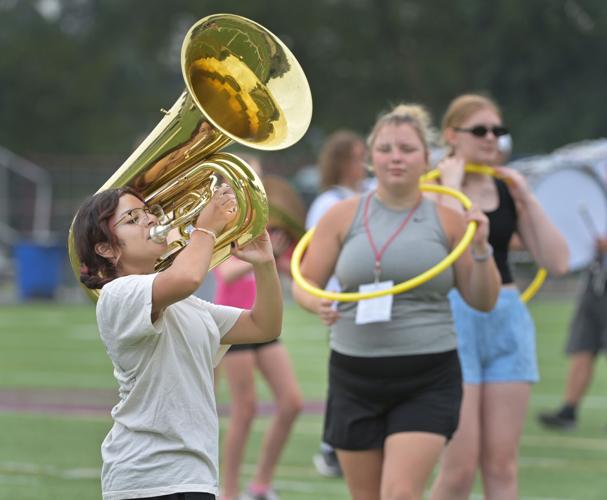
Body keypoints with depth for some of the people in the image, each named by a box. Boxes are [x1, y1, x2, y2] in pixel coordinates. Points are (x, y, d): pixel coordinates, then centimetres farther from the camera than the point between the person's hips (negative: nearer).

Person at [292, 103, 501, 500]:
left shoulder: (447, 219, 2)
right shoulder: (343, 216, 4)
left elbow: (484, 301, 5)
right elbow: (305, 283, 8)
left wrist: (480, 249, -12)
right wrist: (318, 304, -14)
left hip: (427, 381, -2)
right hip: (355, 376, 2)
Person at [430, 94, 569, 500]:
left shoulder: (510, 190, 10)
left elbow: (557, 262, 3)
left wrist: (527, 198, -1)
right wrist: (452, 186, -15)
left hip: (508, 322, 5)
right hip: (453, 320, -5)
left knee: (501, 466, 4)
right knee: (460, 467, -7)